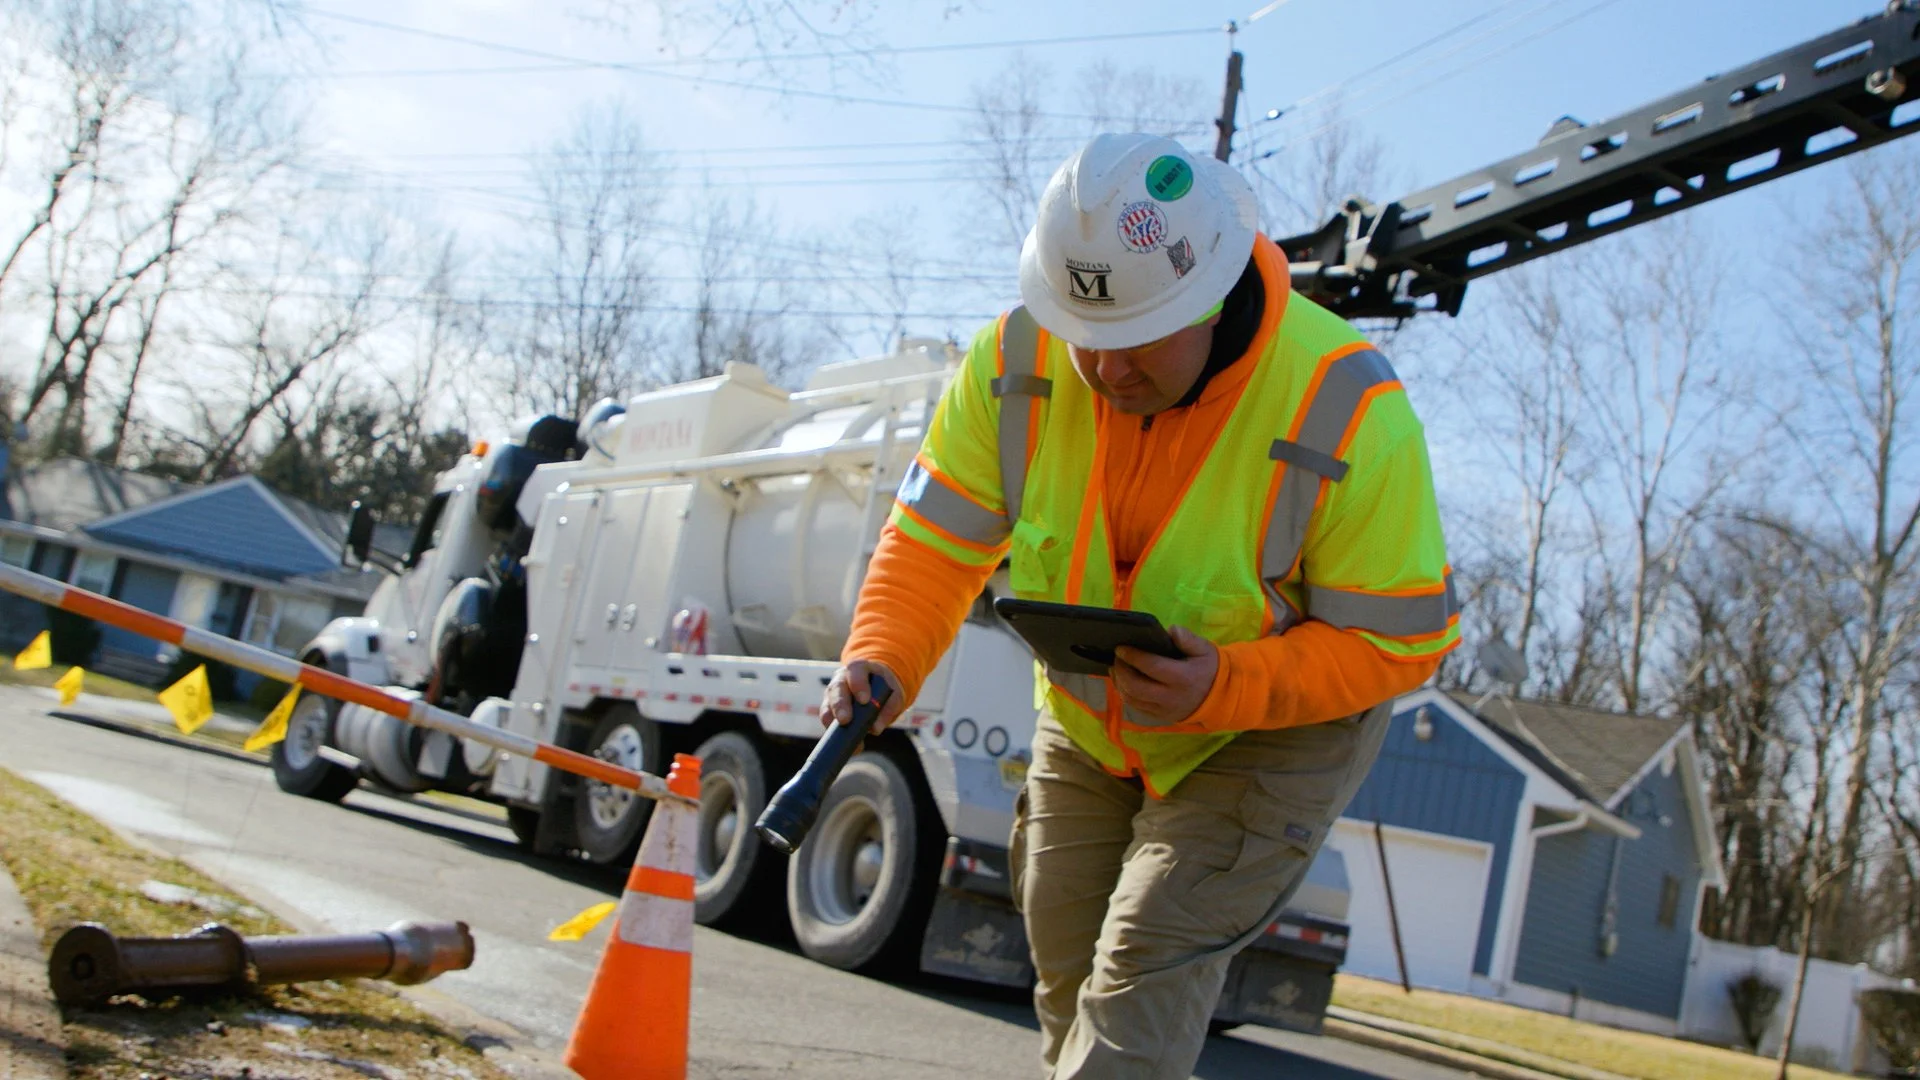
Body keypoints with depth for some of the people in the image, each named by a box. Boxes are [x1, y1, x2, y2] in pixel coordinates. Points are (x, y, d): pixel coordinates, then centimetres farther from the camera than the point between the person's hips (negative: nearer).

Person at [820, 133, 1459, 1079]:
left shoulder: (1346, 410, -30)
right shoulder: (1016, 361, -20)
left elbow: (1402, 635, -24)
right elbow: (937, 539, -14)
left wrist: (1226, 685, -39)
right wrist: (883, 658, -34)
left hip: (1276, 730, -5)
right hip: (1086, 720, 5)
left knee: (1146, 973, -17)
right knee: (1068, 978, 15)